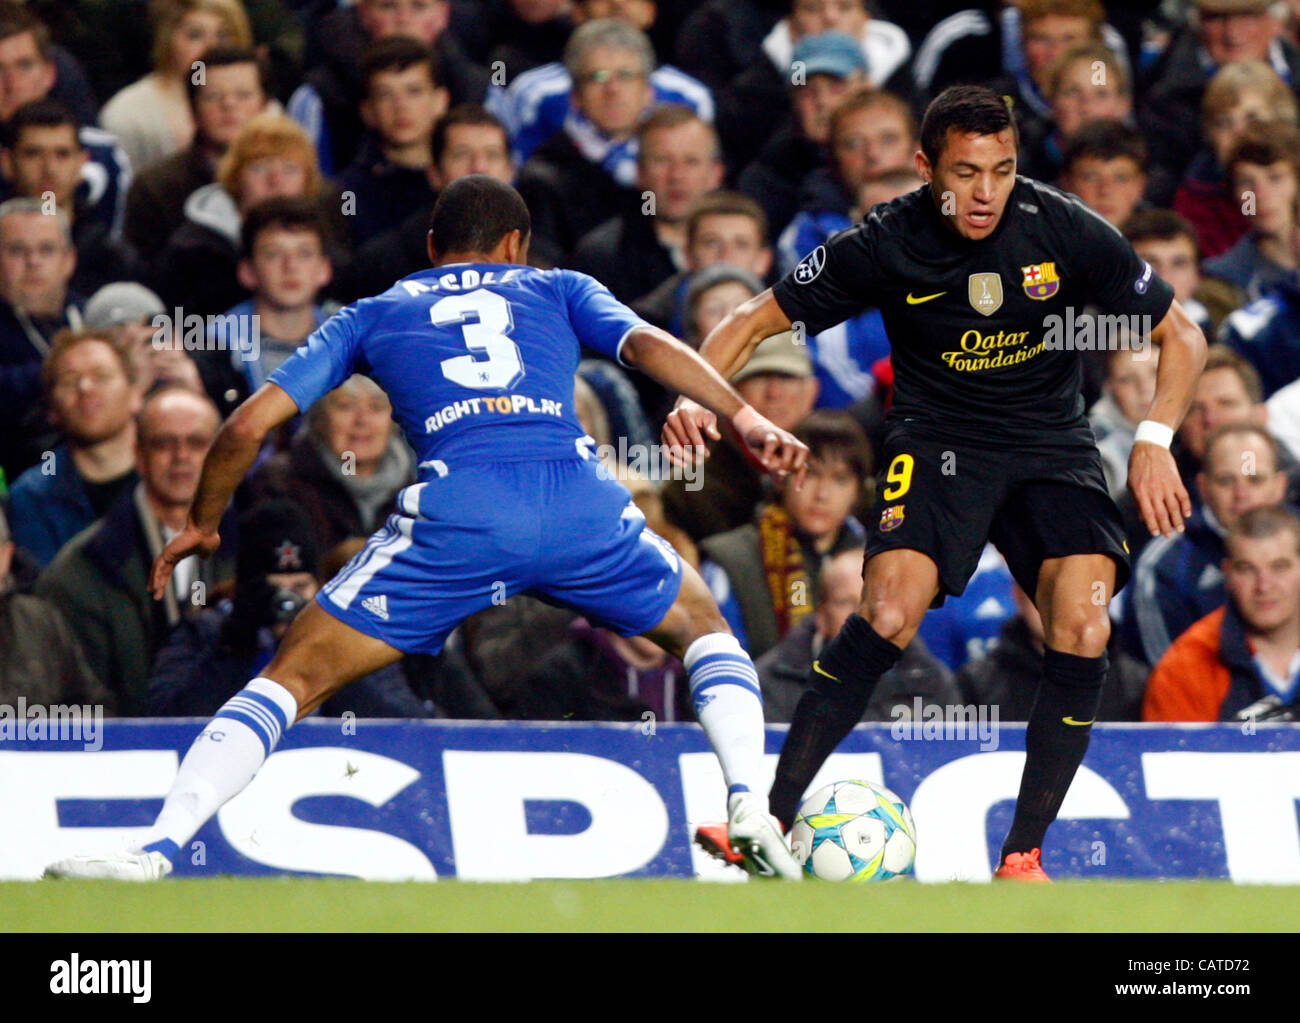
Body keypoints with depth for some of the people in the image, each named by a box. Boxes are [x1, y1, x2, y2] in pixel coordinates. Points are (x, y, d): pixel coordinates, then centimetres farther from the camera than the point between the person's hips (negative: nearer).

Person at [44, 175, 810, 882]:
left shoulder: (373, 316, 28)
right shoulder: (555, 290, 28)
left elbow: (249, 426, 23)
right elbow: (647, 343, 8)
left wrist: (202, 524, 37)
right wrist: (744, 416, 1)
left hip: (456, 511, -1)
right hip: (579, 499, 1)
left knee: (295, 677, 8)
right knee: (702, 626, 27)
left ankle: (154, 855, -6)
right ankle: (750, 806, 5)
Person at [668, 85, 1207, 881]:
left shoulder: (1067, 231, -12)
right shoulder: (886, 246, -12)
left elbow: (1181, 336, -1)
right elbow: (756, 320, -2)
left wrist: (1155, 439, -15)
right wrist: (697, 393, -20)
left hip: (1053, 444, 1)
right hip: (938, 440, -1)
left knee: (1083, 631, -21)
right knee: (888, 614, -26)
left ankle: (1023, 855, -9)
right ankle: (771, 822, -17)